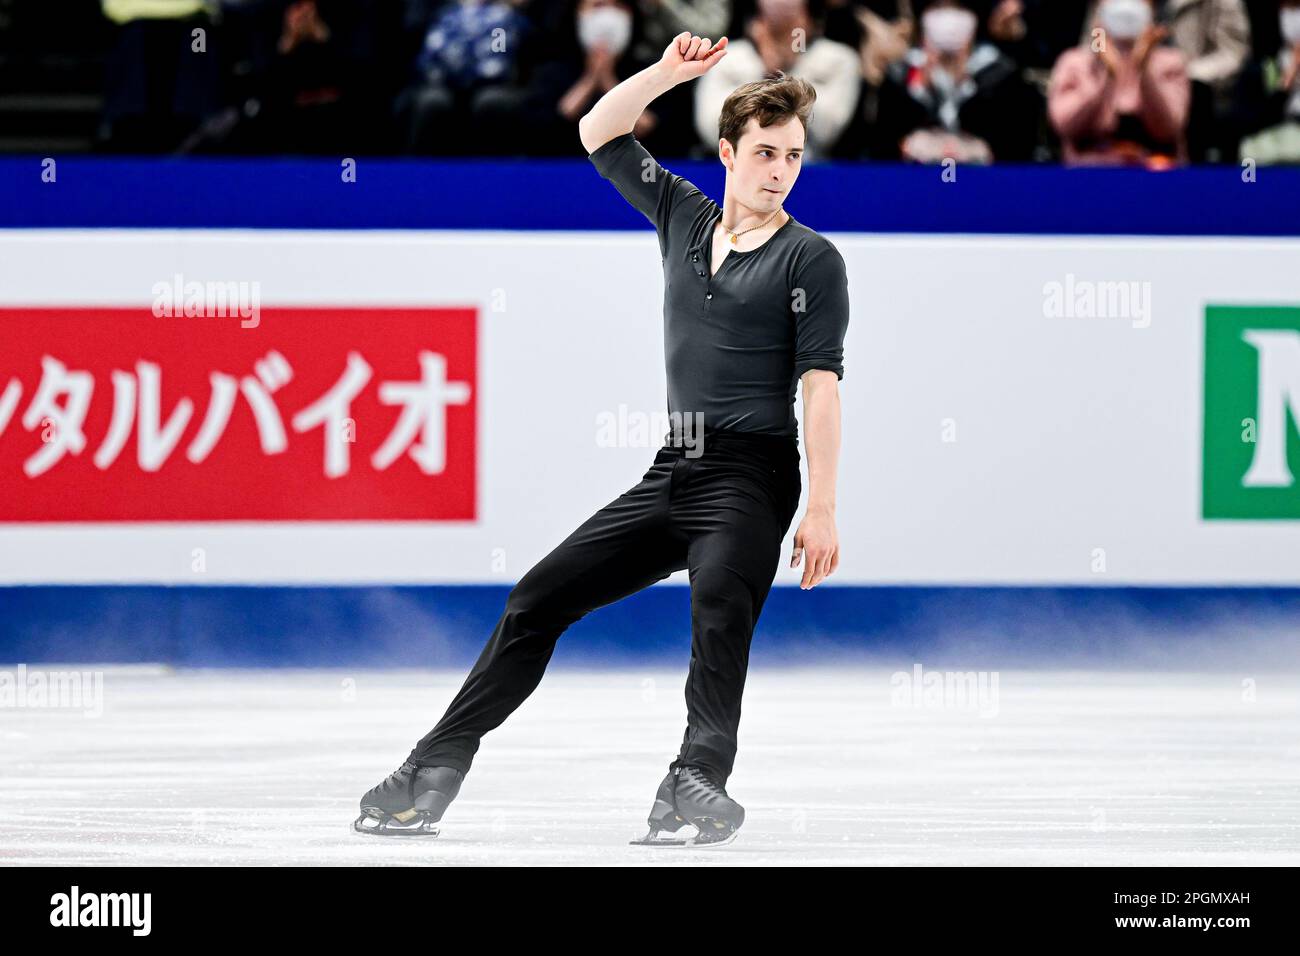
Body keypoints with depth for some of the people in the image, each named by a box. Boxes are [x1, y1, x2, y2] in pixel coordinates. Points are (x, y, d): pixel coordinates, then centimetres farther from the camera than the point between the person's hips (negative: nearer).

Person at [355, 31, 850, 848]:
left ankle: (700, 787, -44)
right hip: (671, 473, 6)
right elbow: (598, 133, 19)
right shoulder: (684, 217, 14)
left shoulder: (811, 260, -4)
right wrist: (667, 74, 4)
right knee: (539, 600, 5)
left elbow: (820, 385, -11)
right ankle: (433, 777, 11)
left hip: (748, 479, -6)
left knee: (719, 605, -32)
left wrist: (822, 510, -19)